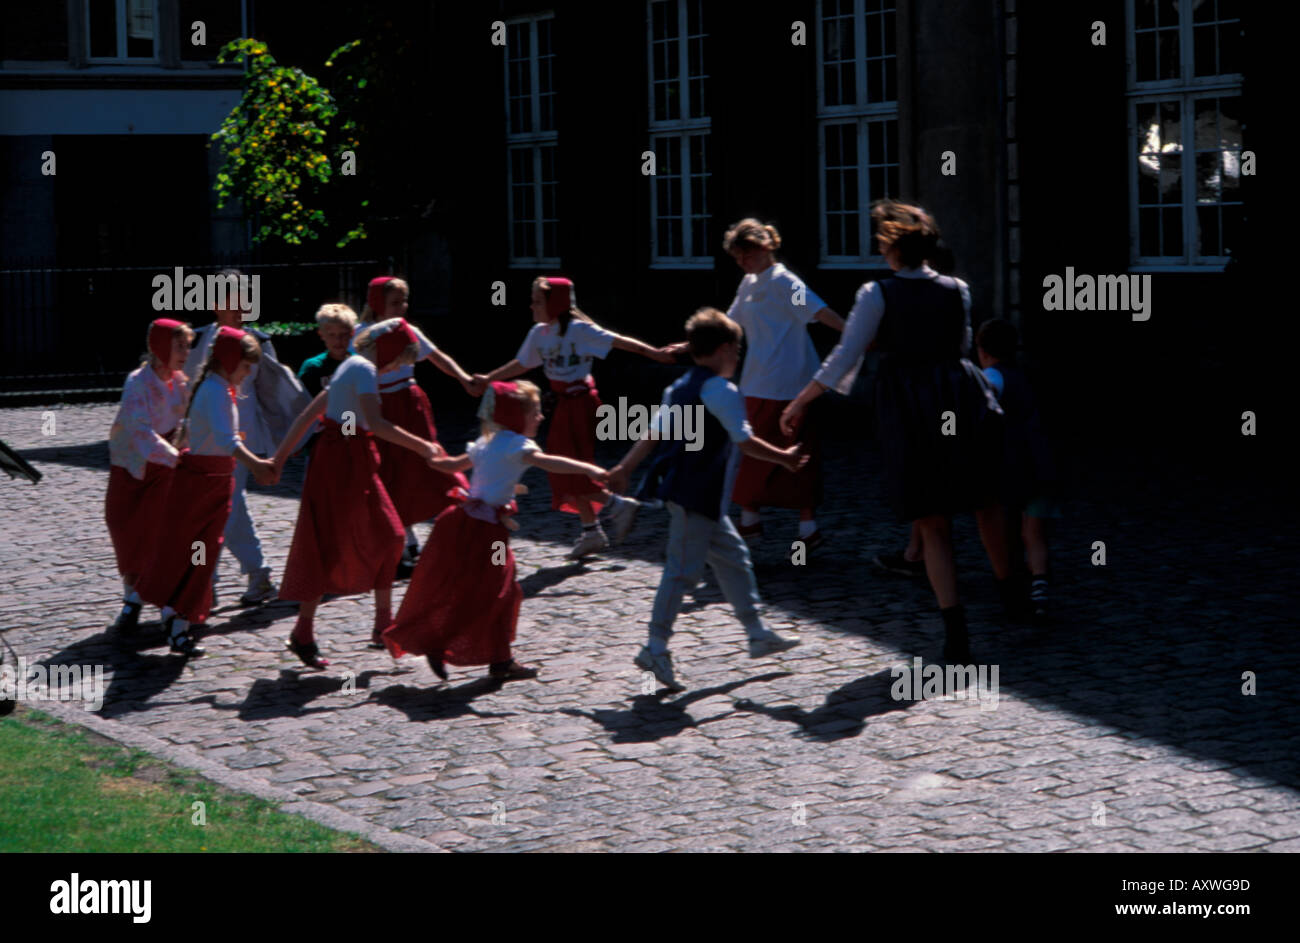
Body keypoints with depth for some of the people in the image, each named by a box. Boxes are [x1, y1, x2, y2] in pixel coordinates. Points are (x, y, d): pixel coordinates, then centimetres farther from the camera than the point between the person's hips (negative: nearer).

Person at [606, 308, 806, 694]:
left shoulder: (680, 389, 14)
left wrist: (624, 468, 14)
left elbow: (654, 434, 12)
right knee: (684, 568, -7)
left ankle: (757, 633, 23)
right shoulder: (723, 392, -13)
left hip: (681, 489, 10)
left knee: (733, 555, 16)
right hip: (697, 496, -10)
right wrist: (784, 458, -4)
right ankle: (656, 647, -6)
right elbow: (746, 442, -16)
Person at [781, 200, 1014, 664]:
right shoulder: (957, 290, 2)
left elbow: (844, 358, -10)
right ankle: (1008, 590, 41)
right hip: (962, 402, 3)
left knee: (933, 527, 3)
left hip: (909, 412, -3)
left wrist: (800, 402, -2)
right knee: (985, 502, 26)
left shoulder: (878, 295, -9)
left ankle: (956, 631, -7)